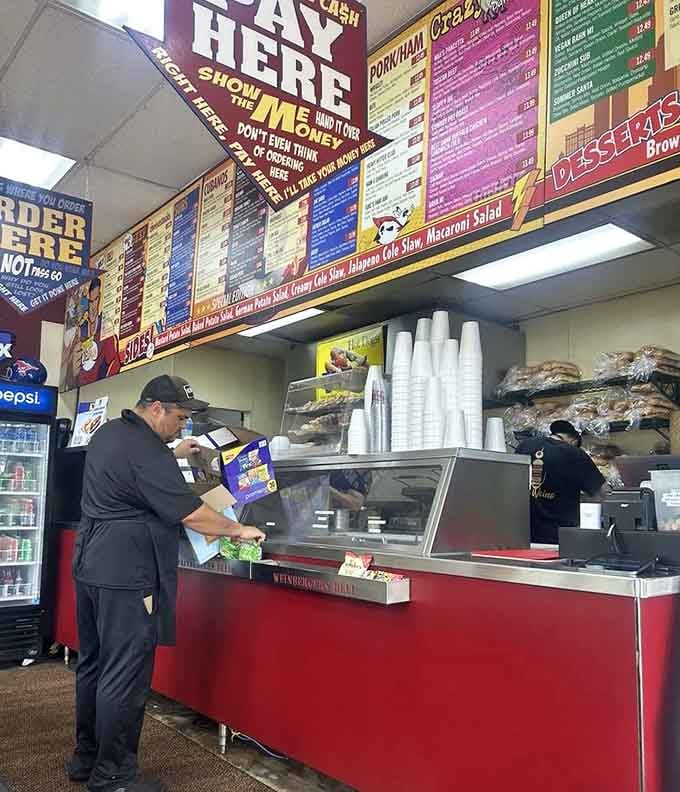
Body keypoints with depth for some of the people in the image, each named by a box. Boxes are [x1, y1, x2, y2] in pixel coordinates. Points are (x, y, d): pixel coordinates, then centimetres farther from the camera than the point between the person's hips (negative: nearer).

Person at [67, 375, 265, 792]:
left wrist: (173, 454, 24)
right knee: (125, 677, 0)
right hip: (125, 575, -10)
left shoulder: (109, 433, 10)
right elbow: (191, 513, -20)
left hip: (91, 566, 10)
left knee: (94, 665, 18)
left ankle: (86, 758, 31)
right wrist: (238, 530, -8)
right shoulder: (145, 451, -20)